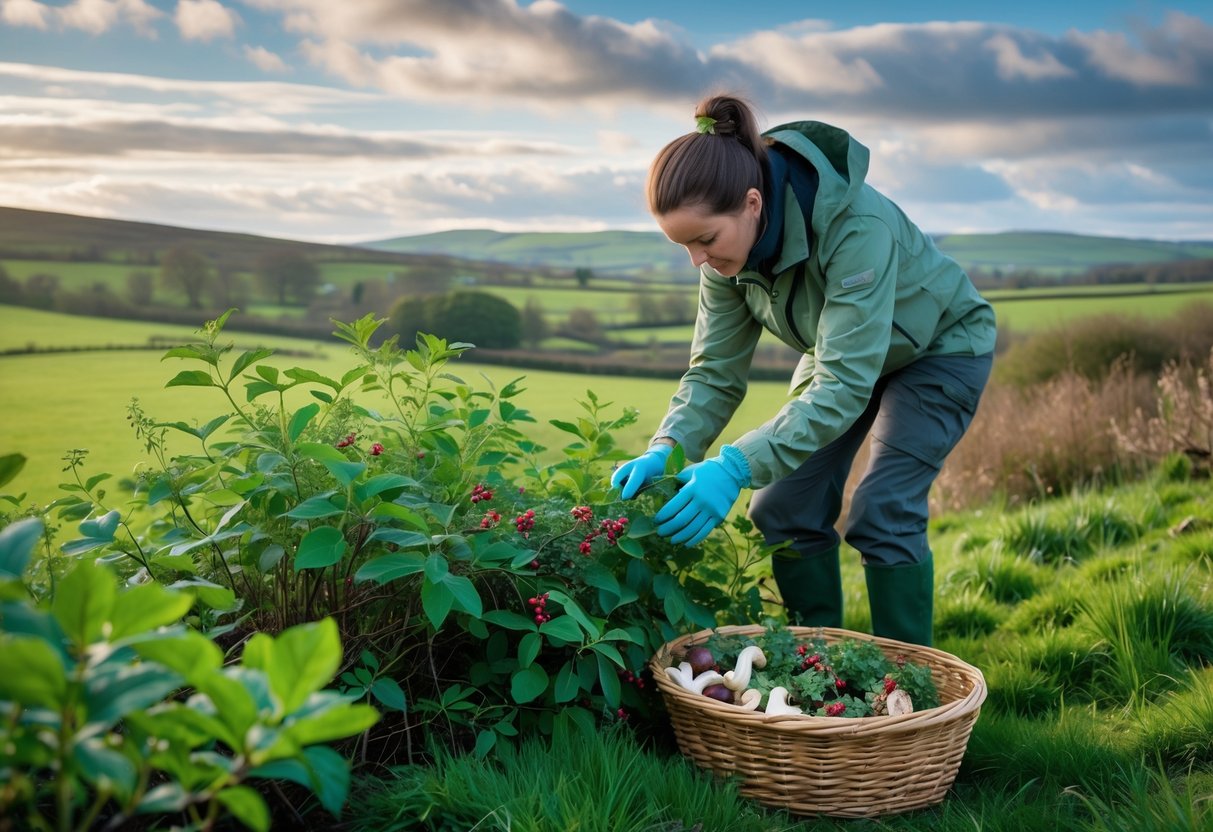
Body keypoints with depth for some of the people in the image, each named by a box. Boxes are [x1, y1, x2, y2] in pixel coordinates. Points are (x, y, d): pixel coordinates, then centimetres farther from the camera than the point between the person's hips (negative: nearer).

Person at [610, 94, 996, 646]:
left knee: (881, 514, -18)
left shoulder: (857, 226, -41)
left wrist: (738, 466, -51)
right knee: (784, 510, -3)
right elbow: (715, 370, -15)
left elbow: (845, 383, -44)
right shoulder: (729, 241, -20)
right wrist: (666, 449, -33)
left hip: (939, 349, -6)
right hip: (840, 351, 6)